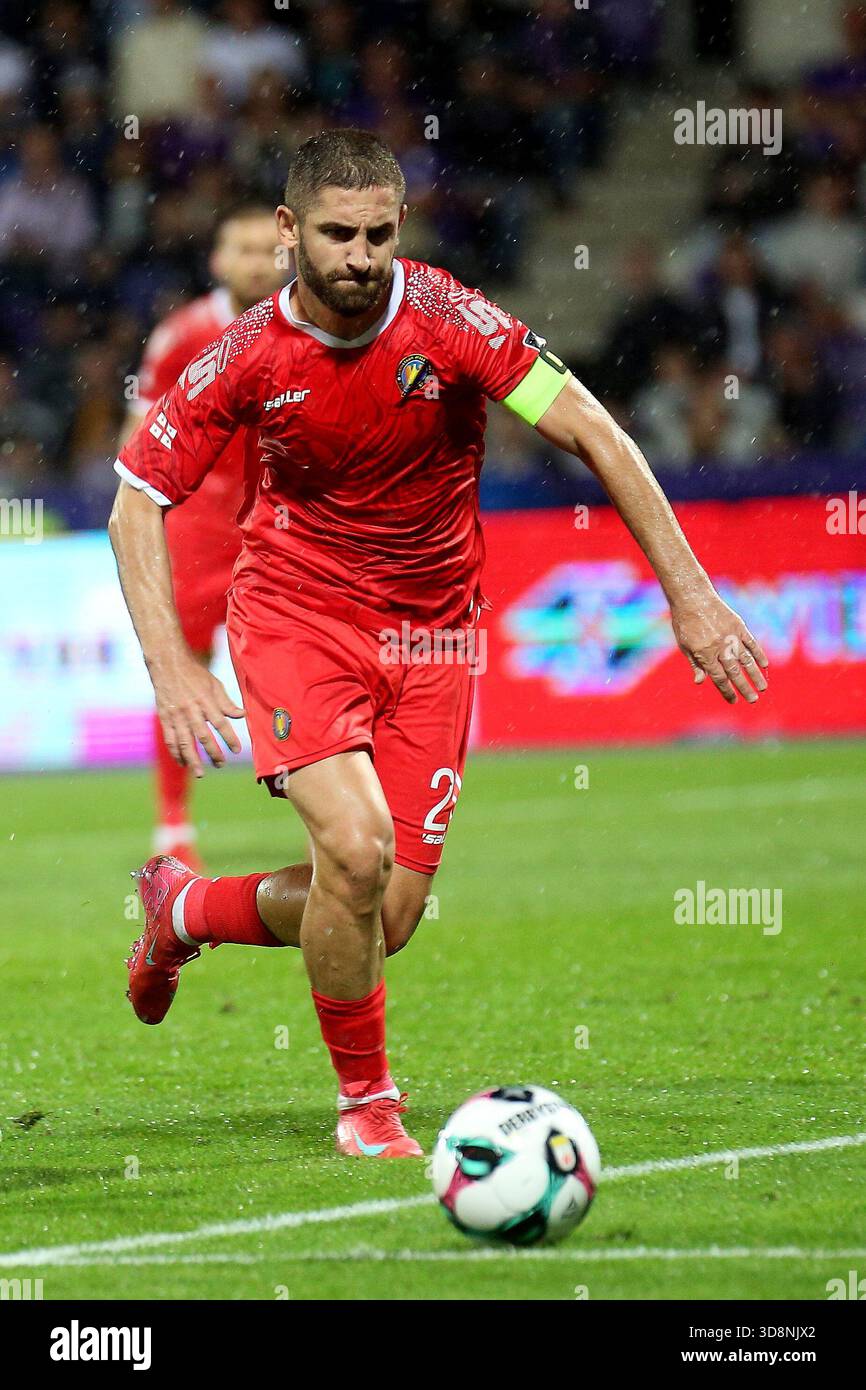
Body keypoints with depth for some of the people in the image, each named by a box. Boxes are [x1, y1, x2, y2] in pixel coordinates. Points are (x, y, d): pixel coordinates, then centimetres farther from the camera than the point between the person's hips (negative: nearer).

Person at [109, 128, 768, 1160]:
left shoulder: (448, 320, -16)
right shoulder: (250, 355, -13)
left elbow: (592, 434, -15)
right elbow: (137, 502, -5)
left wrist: (688, 592, -21)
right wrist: (169, 664, -17)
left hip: (429, 636, 2)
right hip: (296, 611, -2)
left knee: (388, 918, -2)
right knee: (356, 847, -25)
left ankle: (185, 912, 29)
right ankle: (366, 1099, -1)